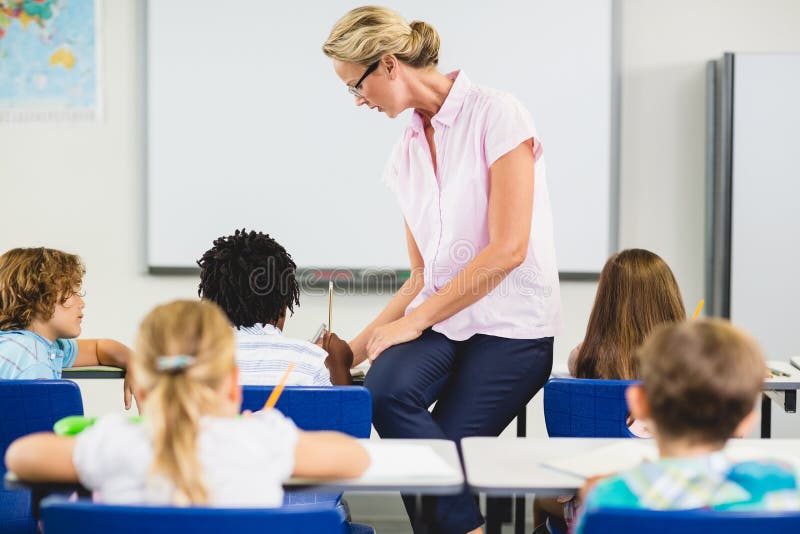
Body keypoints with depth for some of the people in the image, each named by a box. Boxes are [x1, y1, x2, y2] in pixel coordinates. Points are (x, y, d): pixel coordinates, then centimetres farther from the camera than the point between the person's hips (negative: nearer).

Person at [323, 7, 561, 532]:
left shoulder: (495, 114, -7)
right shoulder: (408, 150, 14)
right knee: (385, 388, -26)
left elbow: (507, 249, -15)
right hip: (440, 319, 5)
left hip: (510, 323, -5)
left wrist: (416, 320, -13)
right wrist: (355, 348, 10)